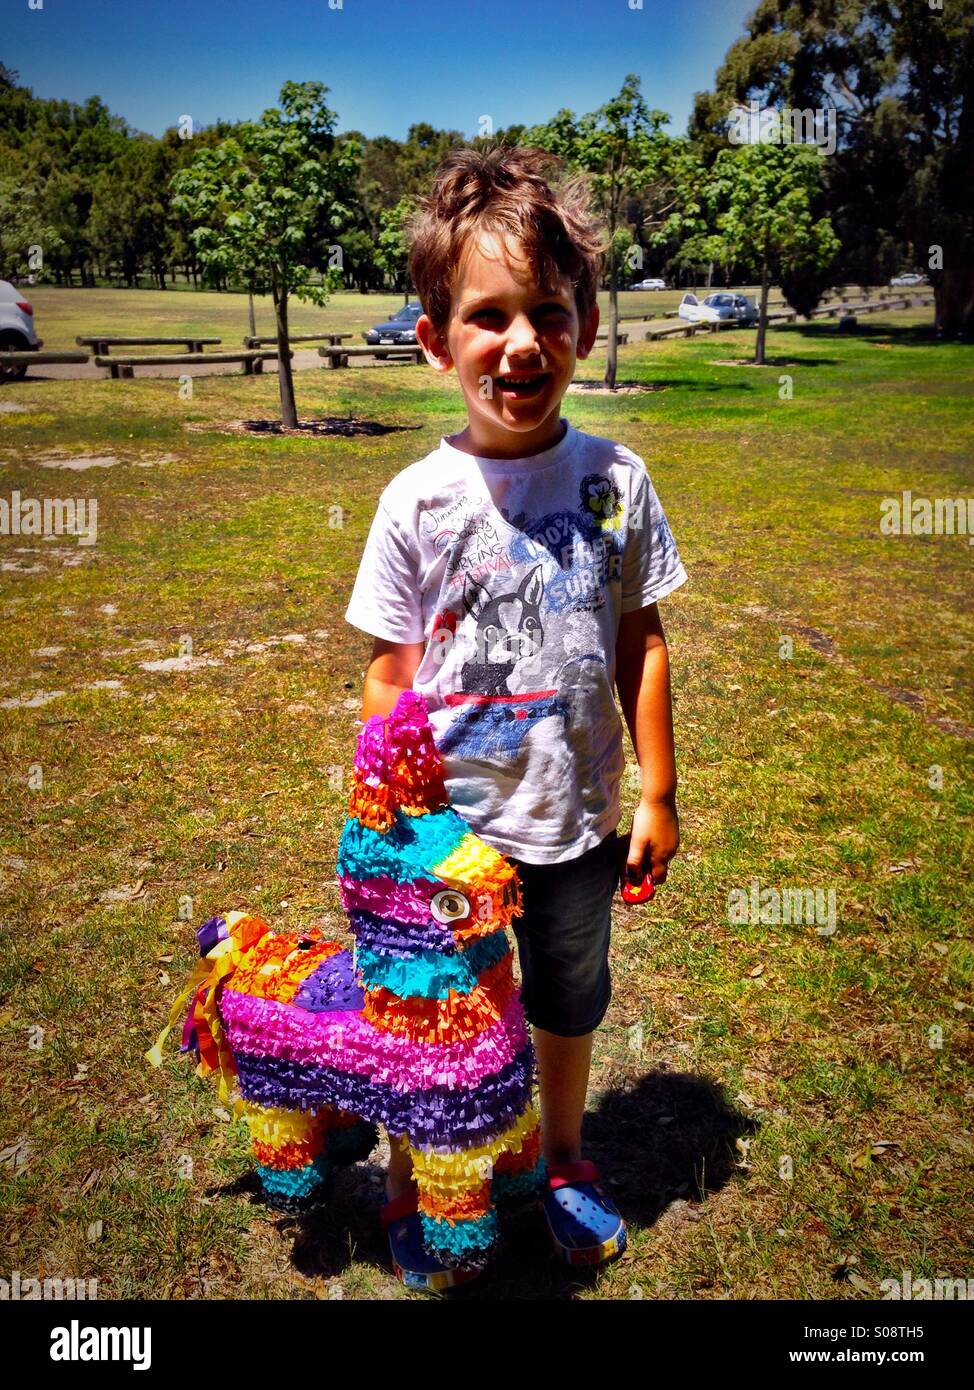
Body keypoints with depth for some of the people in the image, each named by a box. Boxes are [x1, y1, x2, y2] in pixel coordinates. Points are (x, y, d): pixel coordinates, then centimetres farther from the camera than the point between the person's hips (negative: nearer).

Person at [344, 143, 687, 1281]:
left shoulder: (614, 480, -7)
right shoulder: (419, 499, -12)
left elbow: (641, 642, 0)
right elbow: (390, 675, -6)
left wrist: (658, 794, 2)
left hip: (579, 823, 2)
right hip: (449, 826, -2)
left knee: (571, 1005, 23)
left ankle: (562, 1162, 52)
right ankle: (412, 1180, 47)